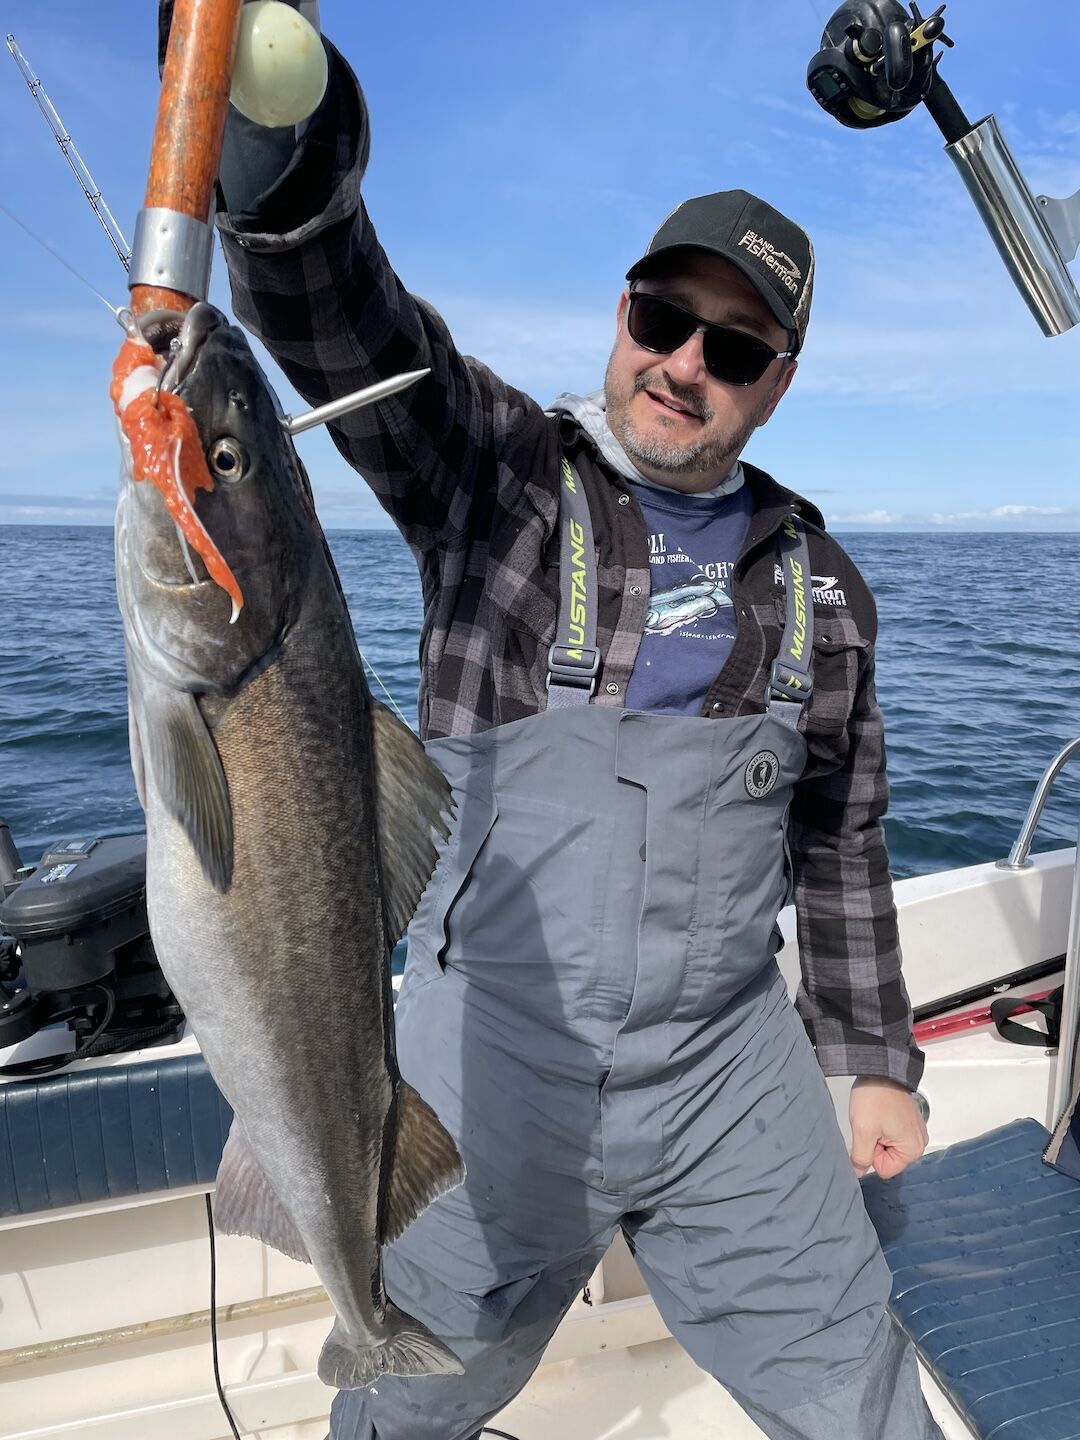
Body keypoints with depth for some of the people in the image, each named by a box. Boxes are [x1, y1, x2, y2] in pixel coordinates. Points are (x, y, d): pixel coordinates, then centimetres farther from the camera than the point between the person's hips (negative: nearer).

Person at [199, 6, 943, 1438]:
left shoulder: (819, 581, 5)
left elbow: (842, 840, 10)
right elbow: (340, 319, -23)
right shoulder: (498, 470, -5)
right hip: (493, 1053, -1)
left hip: (730, 1068, 3)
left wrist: (875, 1061, 13)